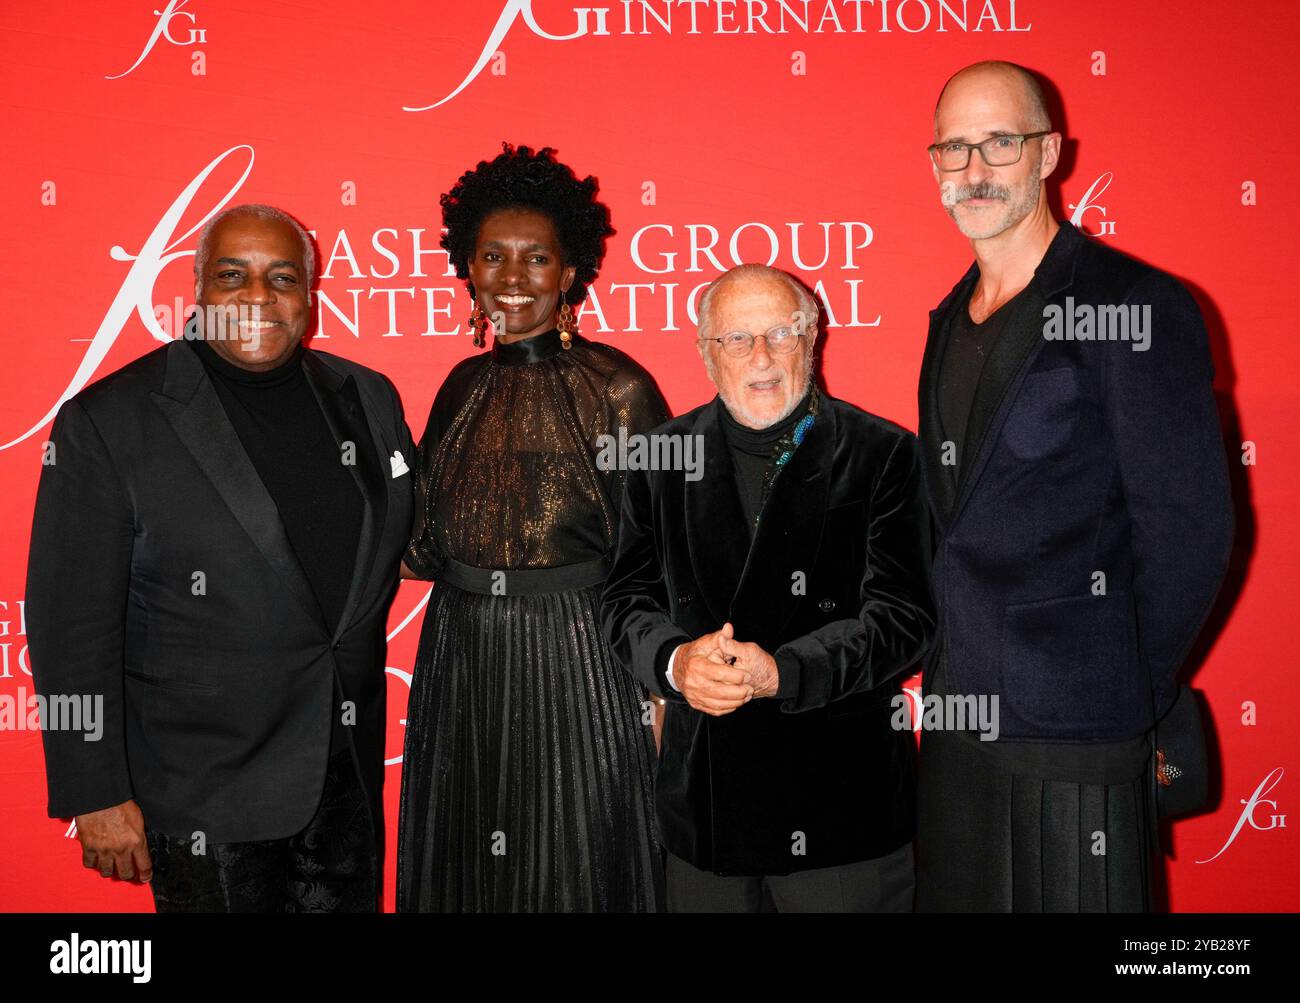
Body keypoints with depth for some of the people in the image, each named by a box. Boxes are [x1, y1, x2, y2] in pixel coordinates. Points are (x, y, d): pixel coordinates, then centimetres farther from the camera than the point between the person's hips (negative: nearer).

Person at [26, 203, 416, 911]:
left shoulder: (368, 398, 2)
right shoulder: (106, 422, -12)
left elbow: (403, 540, 15)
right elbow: (73, 625, -11)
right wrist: (96, 796, -11)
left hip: (351, 775, 5)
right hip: (204, 796, -4)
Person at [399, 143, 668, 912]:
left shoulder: (617, 387, -9)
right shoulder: (466, 386, 7)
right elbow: (427, 545, 11)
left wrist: (658, 695, -13)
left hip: (577, 670, -5)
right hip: (460, 666, 6)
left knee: (572, 874, 9)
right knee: (466, 875, 18)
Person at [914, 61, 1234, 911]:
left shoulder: (1138, 308, -11)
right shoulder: (952, 320, 12)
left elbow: (1191, 530, -12)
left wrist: (1129, 694, -6)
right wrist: (951, 667, 10)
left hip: (1076, 743, -7)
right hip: (957, 726, 7)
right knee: (956, 898, 16)